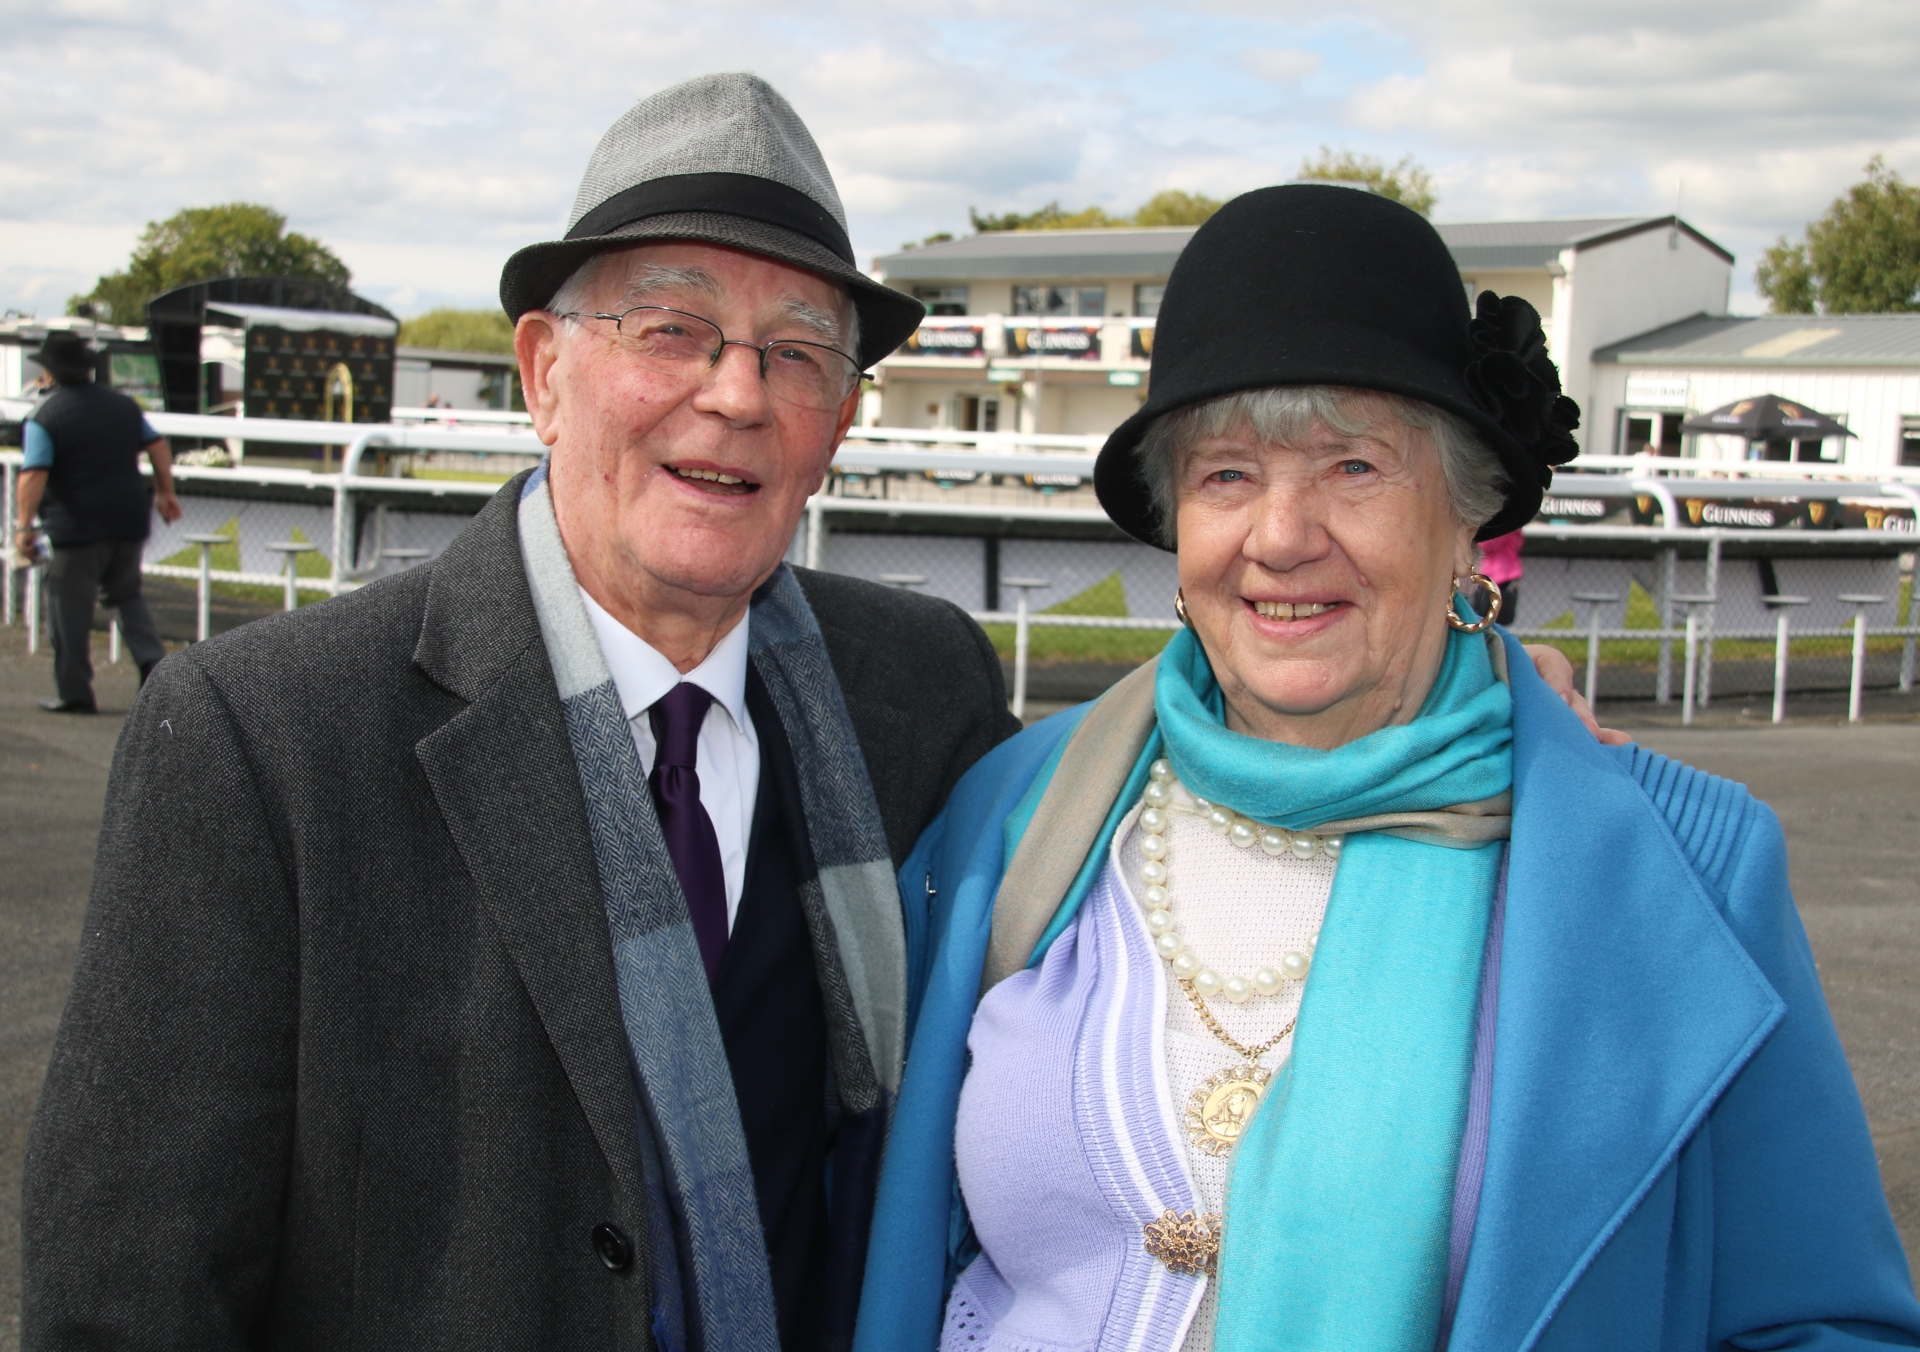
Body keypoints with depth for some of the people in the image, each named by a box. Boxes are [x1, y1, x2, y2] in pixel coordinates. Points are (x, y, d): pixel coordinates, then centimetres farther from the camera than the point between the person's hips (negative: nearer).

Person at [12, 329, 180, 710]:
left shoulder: (45, 417, -9)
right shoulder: (123, 404, 9)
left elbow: (33, 475, -17)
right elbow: (158, 446, 12)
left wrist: (24, 525, -16)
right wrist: (165, 493, 19)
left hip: (77, 526, -5)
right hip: (130, 521, 5)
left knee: (70, 609, 4)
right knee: (127, 594, 20)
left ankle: (74, 692, 7)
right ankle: (153, 661, 1)